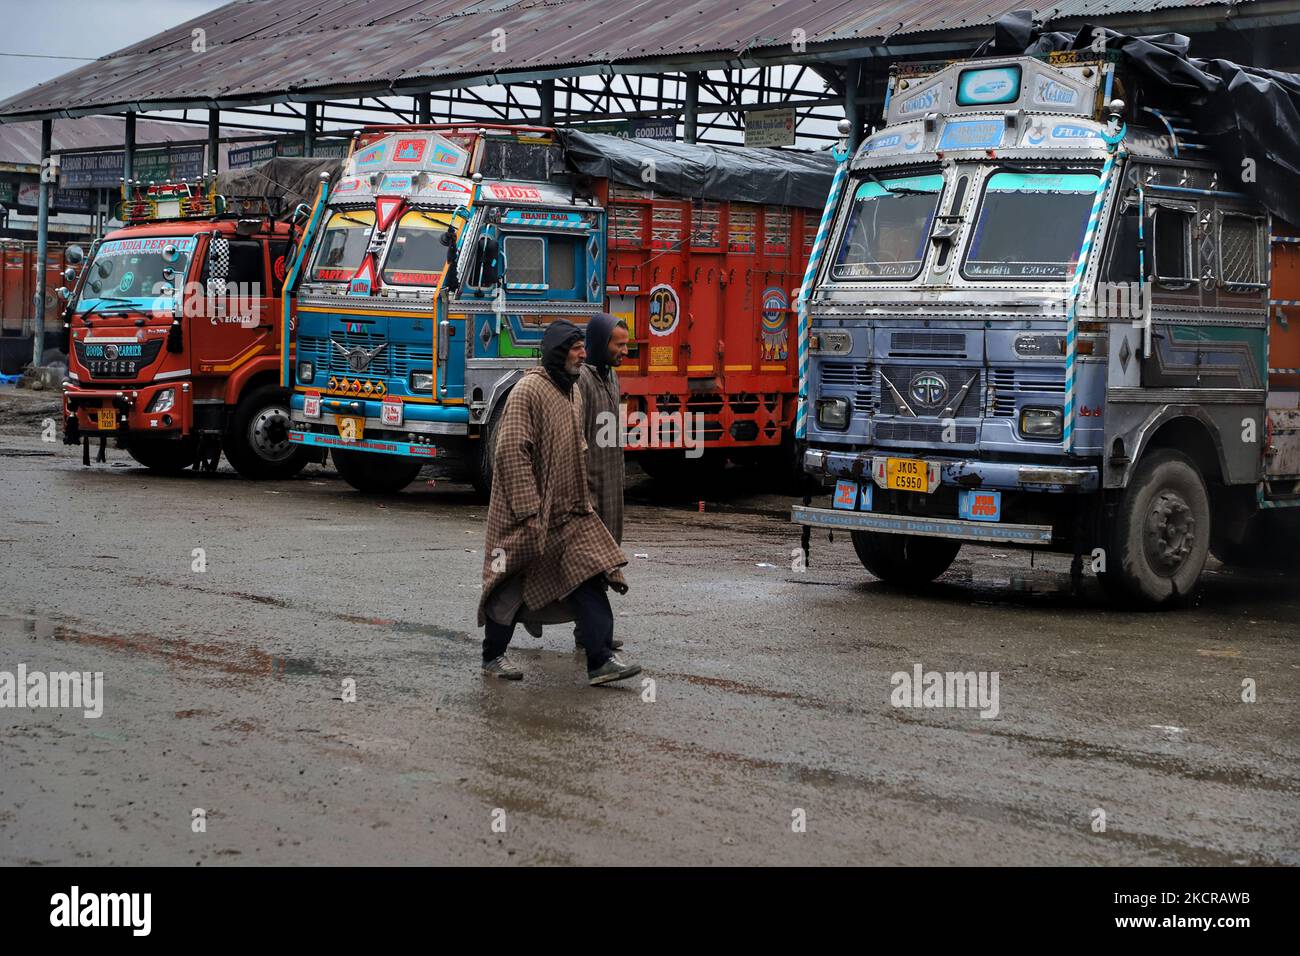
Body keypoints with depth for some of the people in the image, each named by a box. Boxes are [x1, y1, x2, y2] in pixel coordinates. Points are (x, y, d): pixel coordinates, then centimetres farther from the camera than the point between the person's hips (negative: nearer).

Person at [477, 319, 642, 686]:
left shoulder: (573, 390, 12)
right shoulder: (528, 390, -15)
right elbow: (511, 452, -21)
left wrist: (581, 499, 20)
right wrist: (529, 510, -23)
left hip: (568, 511, 8)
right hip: (526, 511, -8)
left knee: (590, 577, -4)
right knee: (512, 586, 5)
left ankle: (600, 661, -8)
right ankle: (493, 656, 22)